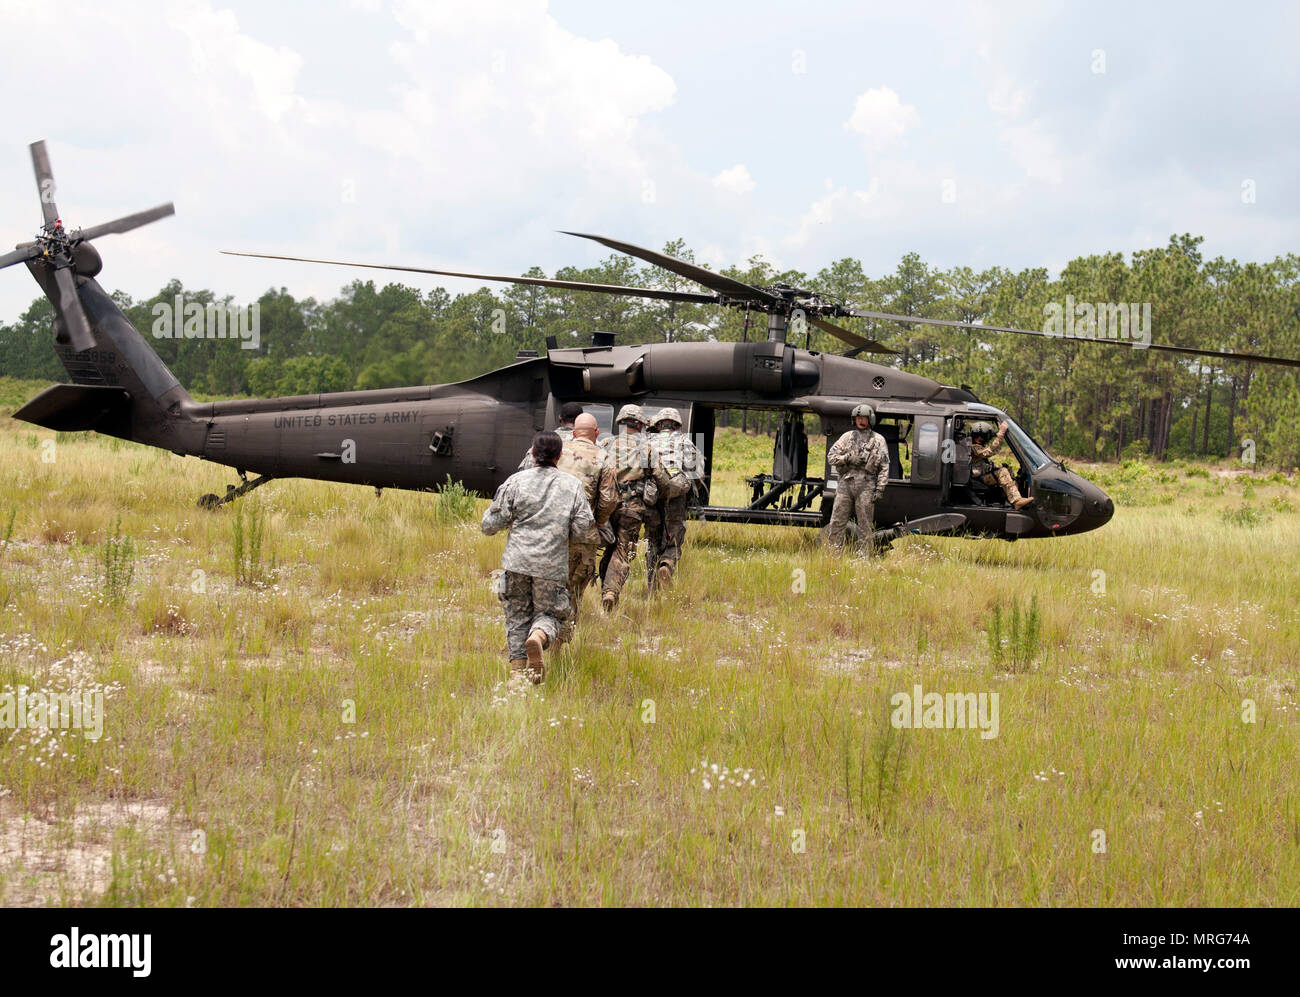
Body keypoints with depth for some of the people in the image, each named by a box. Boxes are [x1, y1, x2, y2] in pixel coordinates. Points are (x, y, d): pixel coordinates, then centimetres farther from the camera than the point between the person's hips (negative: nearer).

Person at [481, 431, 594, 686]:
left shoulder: (517, 481, 2)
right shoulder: (573, 485, 5)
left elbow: (490, 525, 1)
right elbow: (581, 530, 0)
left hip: (517, 560, 0)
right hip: (552, 564, 0)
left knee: (517, 616, 13)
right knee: (549, 613, 12)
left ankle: (517, 671, 6)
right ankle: (538, 637, -21)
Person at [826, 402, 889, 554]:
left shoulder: (878, 440, 7)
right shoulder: (847, 436, 13)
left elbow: (884, 467, 4)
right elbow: (831, 455, 9)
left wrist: (880, 488, -5)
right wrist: (848, 458, -8)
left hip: (866, 486, -2)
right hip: (845, 483, 2)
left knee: (865, 526, -1)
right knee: (837, 522, 0)